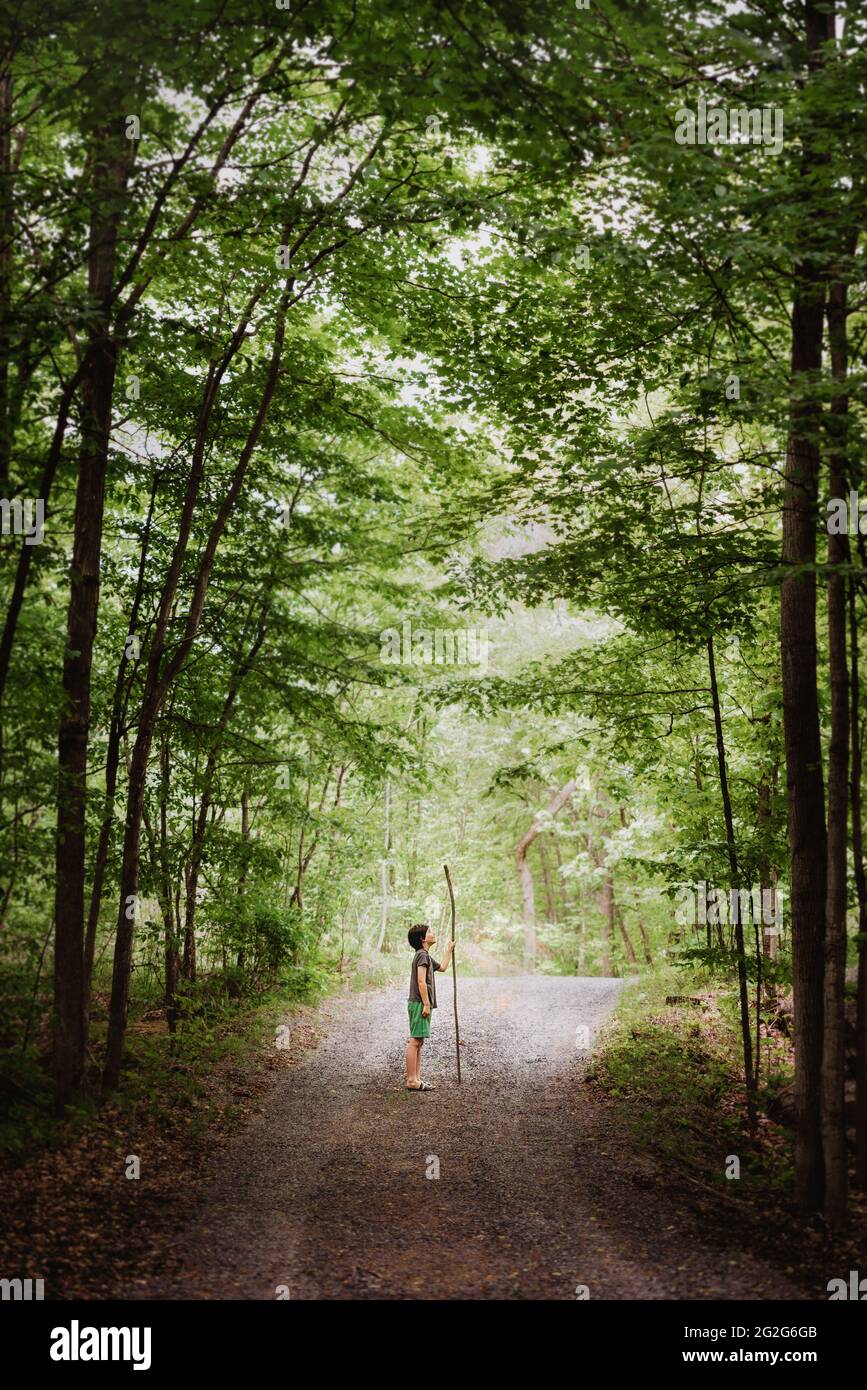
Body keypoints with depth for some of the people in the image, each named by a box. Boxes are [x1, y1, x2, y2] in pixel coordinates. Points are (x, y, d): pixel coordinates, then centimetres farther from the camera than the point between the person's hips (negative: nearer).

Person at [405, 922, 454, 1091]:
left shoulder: (426, 956, 20)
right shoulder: (422, 955, -12)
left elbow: (442, 967, 36)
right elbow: (421, 981, -19)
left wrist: (449, 950, 39)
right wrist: (426, 1004, -21)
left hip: (421, 1004, 11)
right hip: (419, 1003, -11)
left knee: (419, 1042, 10)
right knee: (415, 1041, -11)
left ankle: (416, 1079, 13)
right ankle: (411, 1081, -12)